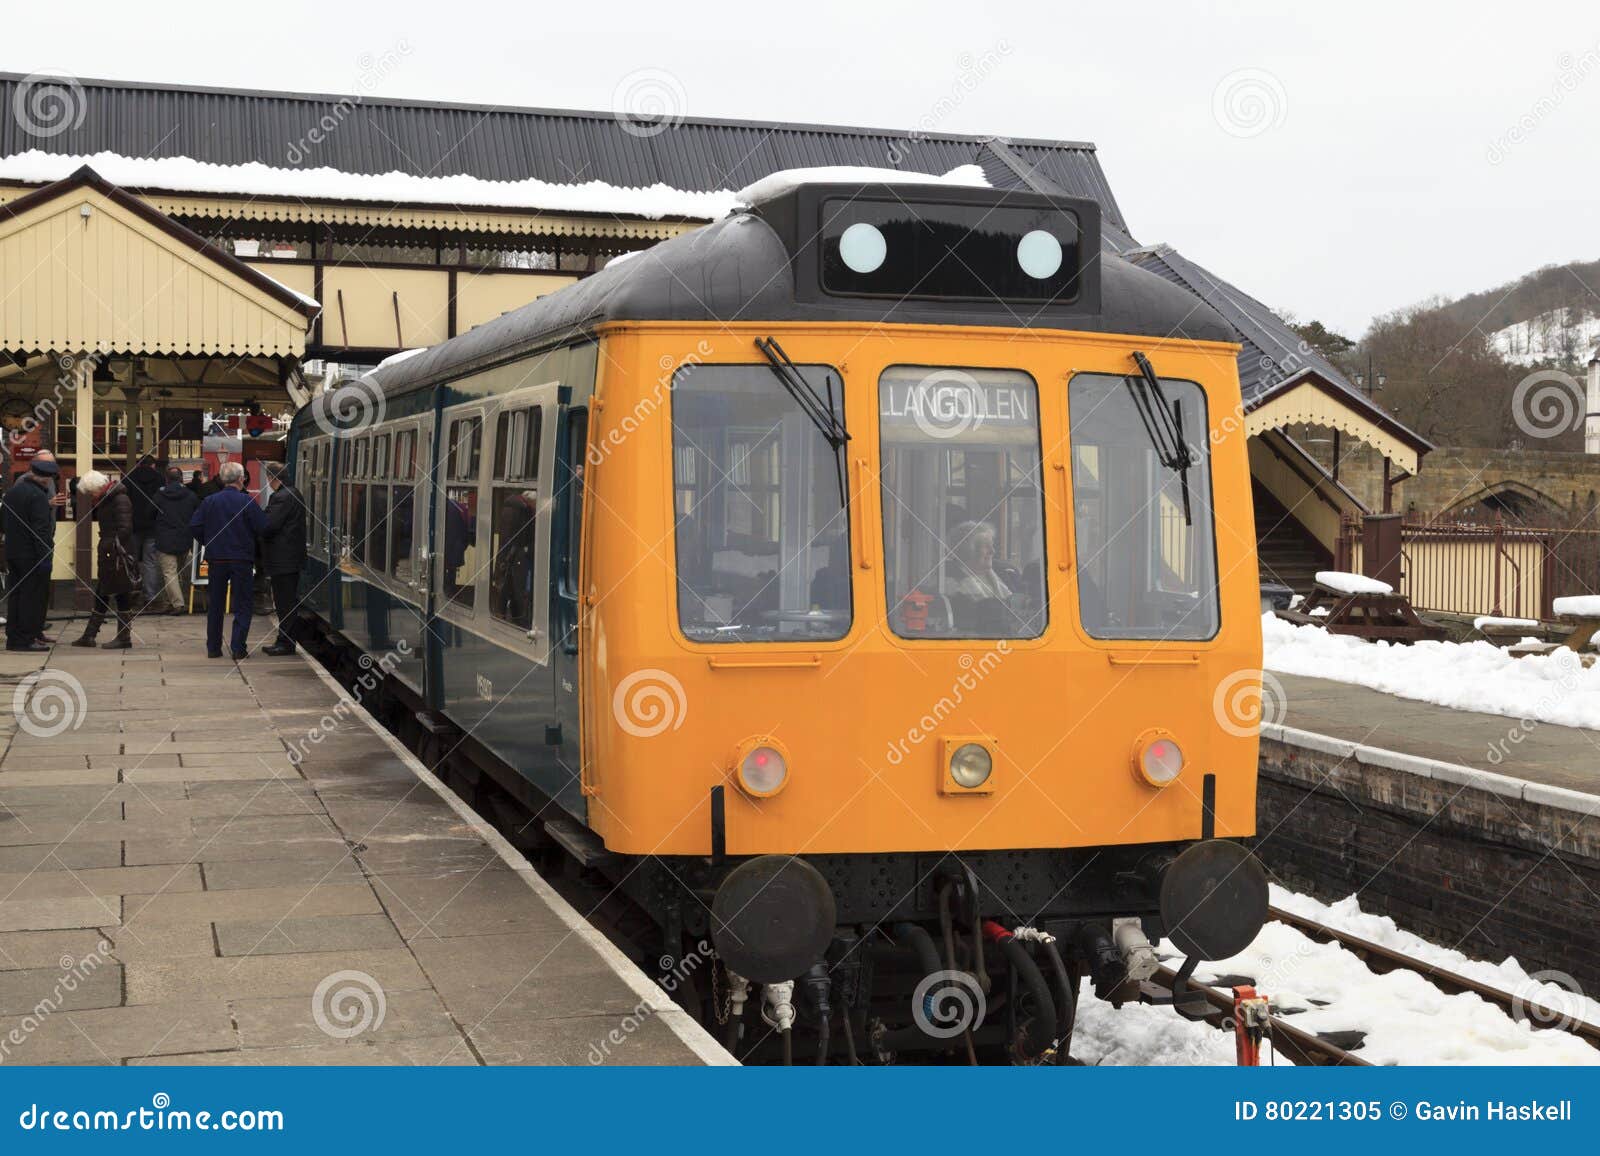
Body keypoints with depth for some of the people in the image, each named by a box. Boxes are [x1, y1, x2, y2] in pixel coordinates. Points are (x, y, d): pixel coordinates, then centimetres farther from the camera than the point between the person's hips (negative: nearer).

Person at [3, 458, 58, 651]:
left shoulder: (12, 491, 12)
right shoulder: (38, 495, -17)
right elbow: (42, 530, -20)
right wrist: (45, 556, -19)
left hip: (12, 553, 9)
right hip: (32, 554, -9)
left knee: (15, 595, 13)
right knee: (32, 596, -3)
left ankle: (13, 637, 17)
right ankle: (27, 639, -3)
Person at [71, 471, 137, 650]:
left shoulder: (121, 500, -15)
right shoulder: (105, 500, 15)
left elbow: (124, 529, -20)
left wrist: (110, 547, -20)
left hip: (119, 556, -10)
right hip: (107, 555, 10)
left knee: (122, 596, -3)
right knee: (101, 595, 13)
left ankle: (124, 638, 4)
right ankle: (88, 636, 19)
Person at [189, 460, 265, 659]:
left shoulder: (210, 501, -1)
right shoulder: (246, 501, -10)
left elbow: (194, 526, -2)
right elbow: (263, 528, -11)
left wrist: (207, 543, 13)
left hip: (216, 559, 3)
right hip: (242, 560, -3)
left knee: (215, 605, 13)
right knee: (242, 605, 3)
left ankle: (213, 648, 16)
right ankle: (238, 648, -4)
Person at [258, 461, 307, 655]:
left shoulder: (282, 498, -17)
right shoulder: (294, 494, 15)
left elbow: (269, 526, -19)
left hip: (282, 560, -10)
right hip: (292, 558, 10)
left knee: (285, 603, -6)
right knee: (288, 602, 14)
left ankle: (285, 643, -3)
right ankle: (286, 641, 19)